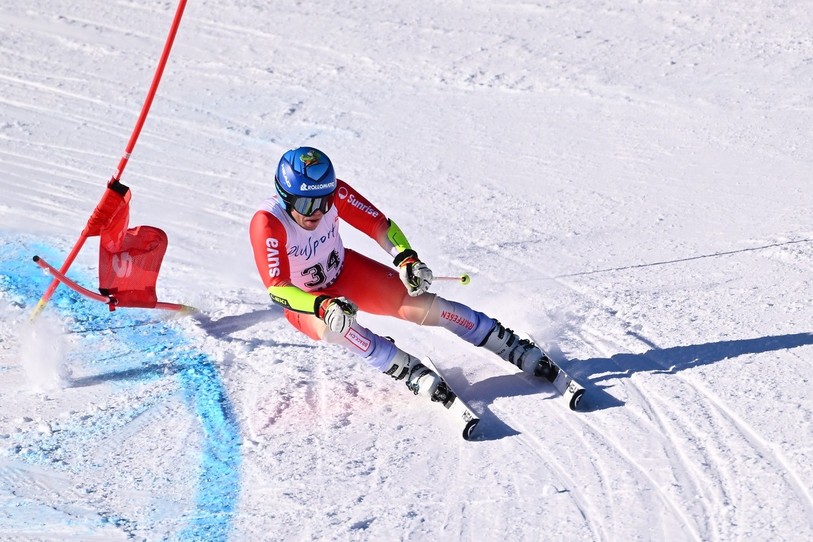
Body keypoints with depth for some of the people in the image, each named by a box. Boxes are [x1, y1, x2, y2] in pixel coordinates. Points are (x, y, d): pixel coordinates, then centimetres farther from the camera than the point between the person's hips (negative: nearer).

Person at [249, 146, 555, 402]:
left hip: (345, 272, 2)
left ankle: (517, 350, -1)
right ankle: (414, 374, -26)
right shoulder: (267, 223, -32)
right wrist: (323, 307, -49)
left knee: (422, 306, -11)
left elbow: (378, 223, -14)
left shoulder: (334, 192, -25)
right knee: (335, 326, -38)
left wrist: (406, 258, -30)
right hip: (302, 299, -2)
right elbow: (277, 288, -34)